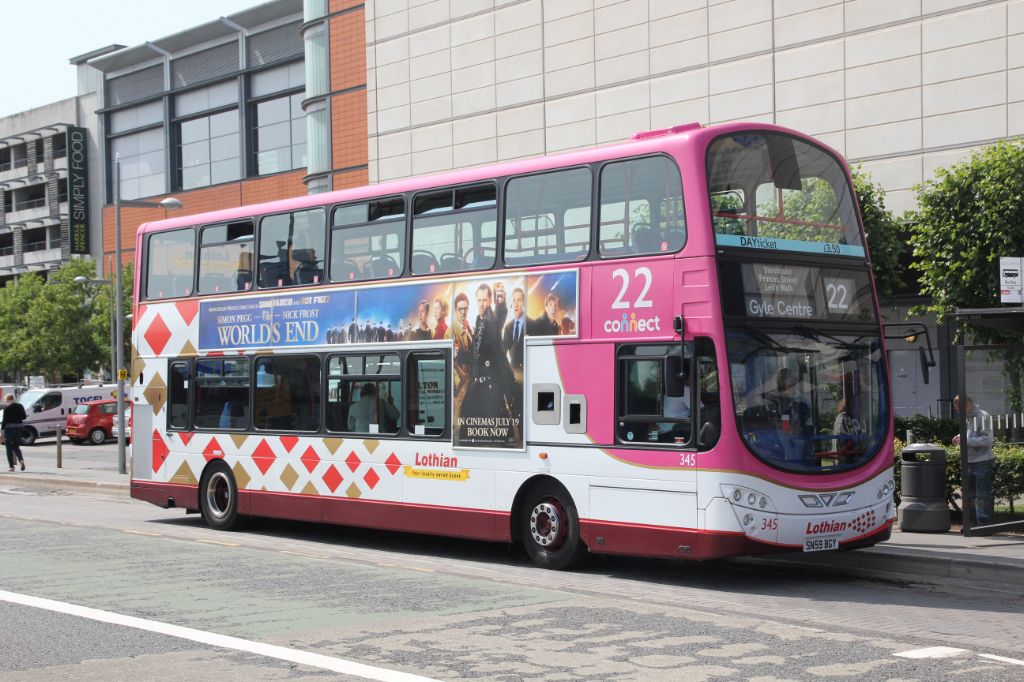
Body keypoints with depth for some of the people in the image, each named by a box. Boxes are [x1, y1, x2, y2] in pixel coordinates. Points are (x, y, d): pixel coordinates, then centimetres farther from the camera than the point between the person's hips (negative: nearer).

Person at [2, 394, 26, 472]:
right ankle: (21, 460, -14)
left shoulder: (7, 408, -12)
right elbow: (24, 417, 8)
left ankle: (11, 466, 4)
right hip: (18, 428, 5)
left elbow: (5, 420, -14)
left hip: (9, 428, -5)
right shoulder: (20, 406, 4)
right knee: (16, 447, 13)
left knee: (9, 448, 6)